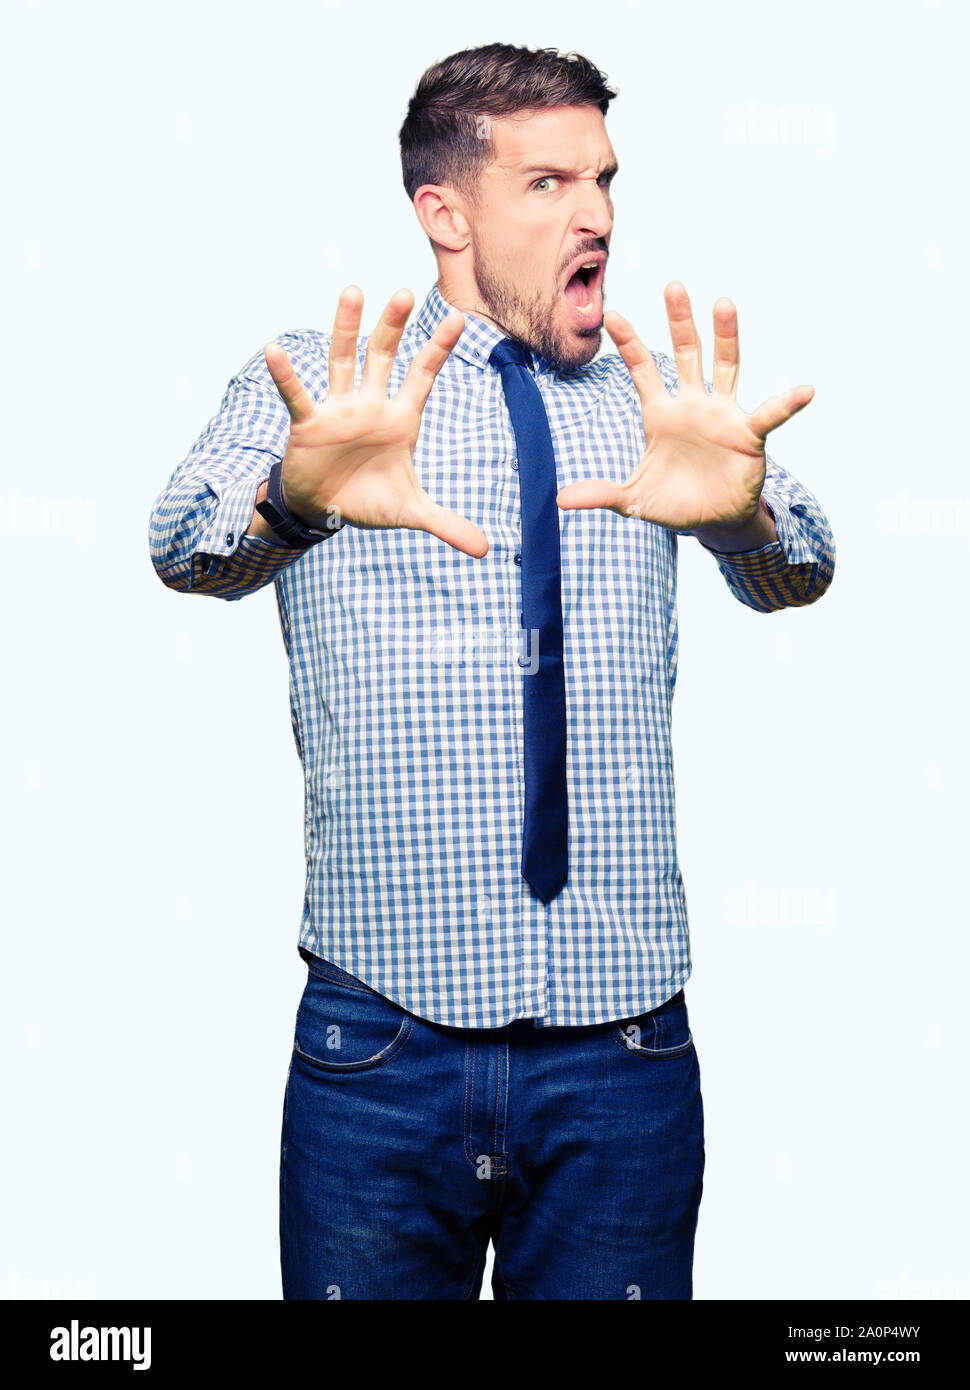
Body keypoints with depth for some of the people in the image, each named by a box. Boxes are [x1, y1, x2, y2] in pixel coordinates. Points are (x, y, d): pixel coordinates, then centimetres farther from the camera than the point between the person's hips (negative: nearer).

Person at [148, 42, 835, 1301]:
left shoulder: (657, 395, 8)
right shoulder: (312, 381, 3)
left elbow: (794, 573, -8)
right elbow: (190, 546, -14)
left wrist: (741, 507, -32)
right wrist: (295, 496, -37)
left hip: (624, 1044, 2)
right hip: (380, 1036, -1)